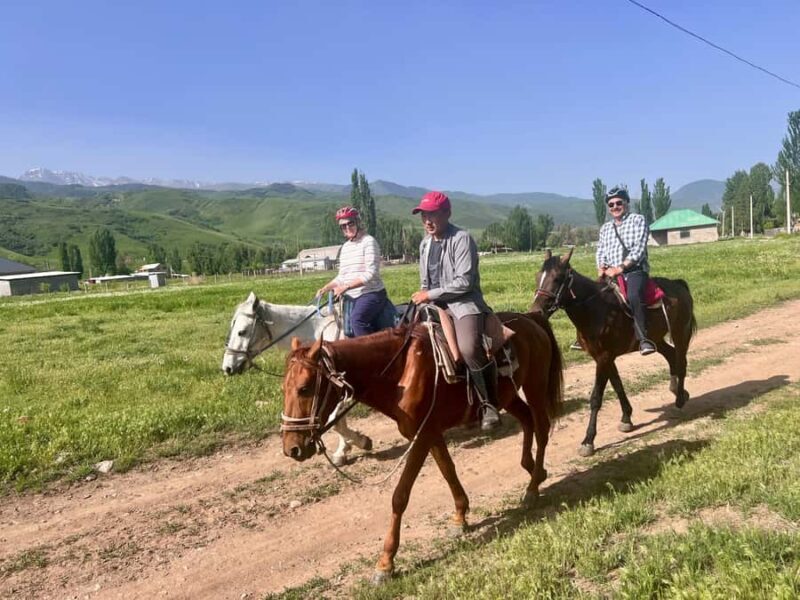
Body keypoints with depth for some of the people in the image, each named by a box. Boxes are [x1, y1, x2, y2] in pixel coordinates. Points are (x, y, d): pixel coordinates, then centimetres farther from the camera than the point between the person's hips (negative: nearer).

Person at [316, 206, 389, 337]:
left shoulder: (368, 241, -8)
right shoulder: (345, 247, 14)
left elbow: (370, 274, -17)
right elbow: (342, 276, 17)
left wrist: (346, 286, -21)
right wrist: (325, 288, 1)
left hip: (371, 294, -7)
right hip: (351, 297, 7)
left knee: (356, 319, -31)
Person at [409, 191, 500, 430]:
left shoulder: (461, 239, -11)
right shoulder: (425, 243, 13)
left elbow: (464, 282, -18)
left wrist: (429, 295, -15)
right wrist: (422, 297, 2)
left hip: (463, 303, -8)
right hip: (435, 305, 9)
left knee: (469, 348, -34)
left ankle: (490, 405, -18)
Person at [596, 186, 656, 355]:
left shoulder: (638, 220, 5)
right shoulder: (605, 227, 22)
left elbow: (638, 249, -7)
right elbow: (600, 251, 18)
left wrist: (620, 268, -17)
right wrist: (601, 267, -5)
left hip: (634, 270, -6)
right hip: (610, 273, 6)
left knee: (634, 297, -34)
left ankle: (643, 339, -35)